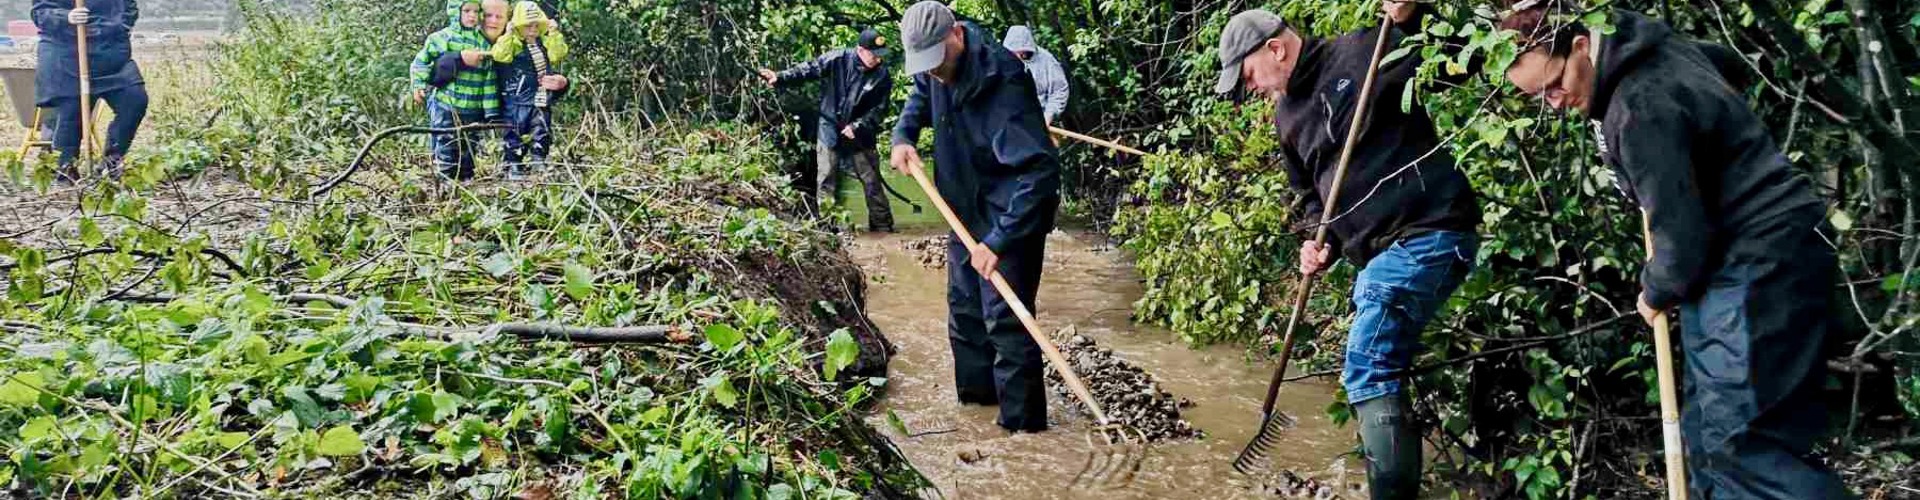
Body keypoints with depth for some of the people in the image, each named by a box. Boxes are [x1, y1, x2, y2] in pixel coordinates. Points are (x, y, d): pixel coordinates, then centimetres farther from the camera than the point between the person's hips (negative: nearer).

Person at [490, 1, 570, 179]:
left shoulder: (544, 43, 12)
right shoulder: (513, 43, -5)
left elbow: (558, 53, -2)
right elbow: (500, 56, -21)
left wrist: (554, 34, -7)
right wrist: (508, 35, -23)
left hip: (541, 100, 5)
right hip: (518, 100, -5)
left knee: (542, 135, 9)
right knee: (516, 136, 0)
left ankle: (539, 167, 18)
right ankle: (514, 169, 6)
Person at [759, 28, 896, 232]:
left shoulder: (882, 76, -9)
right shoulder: (838, 60, -13)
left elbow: (879, 109, -8)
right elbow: (808, 70, -13)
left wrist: (857, 127, -18)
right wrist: (780, 78, -25)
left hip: (860, 135, 1)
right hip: (830, 129, 0)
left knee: (872, 181, 5)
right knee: (825, 180, 4)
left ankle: (882, 226, 15)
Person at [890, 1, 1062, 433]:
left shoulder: (1000, 83, -31)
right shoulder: (935, 70, -6)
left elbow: (1039, 171, -36)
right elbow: (921, 95, 21)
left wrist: (999, 240, -38)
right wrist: (903, 136, 0)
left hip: (1009, 216, -9)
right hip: (966, 209, 9)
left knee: (1004, 318, -9)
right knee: (963, 306, 20)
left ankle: (1022, 421, 1)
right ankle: (977, 391, 37)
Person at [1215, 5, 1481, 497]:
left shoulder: (1361, 54, -7)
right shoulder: (1287, 117, 17)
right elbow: (1313, 193, 24)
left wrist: (1409, 20, -26)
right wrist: (1319, 242, 5)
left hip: (1428, 234, -9)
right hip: (1379, 253, 9)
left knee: (1368, 376, -15)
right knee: (1381, 374, 16)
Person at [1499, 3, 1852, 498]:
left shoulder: (1639, 112, -24)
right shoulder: (1653, 44, 7)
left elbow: (1682, 237, -23)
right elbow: (1719, 62, 31)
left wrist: (1657, 291, -2)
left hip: (1761, 267, -11)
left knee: (1740, 443, -14)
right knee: (1707, 433, 12)